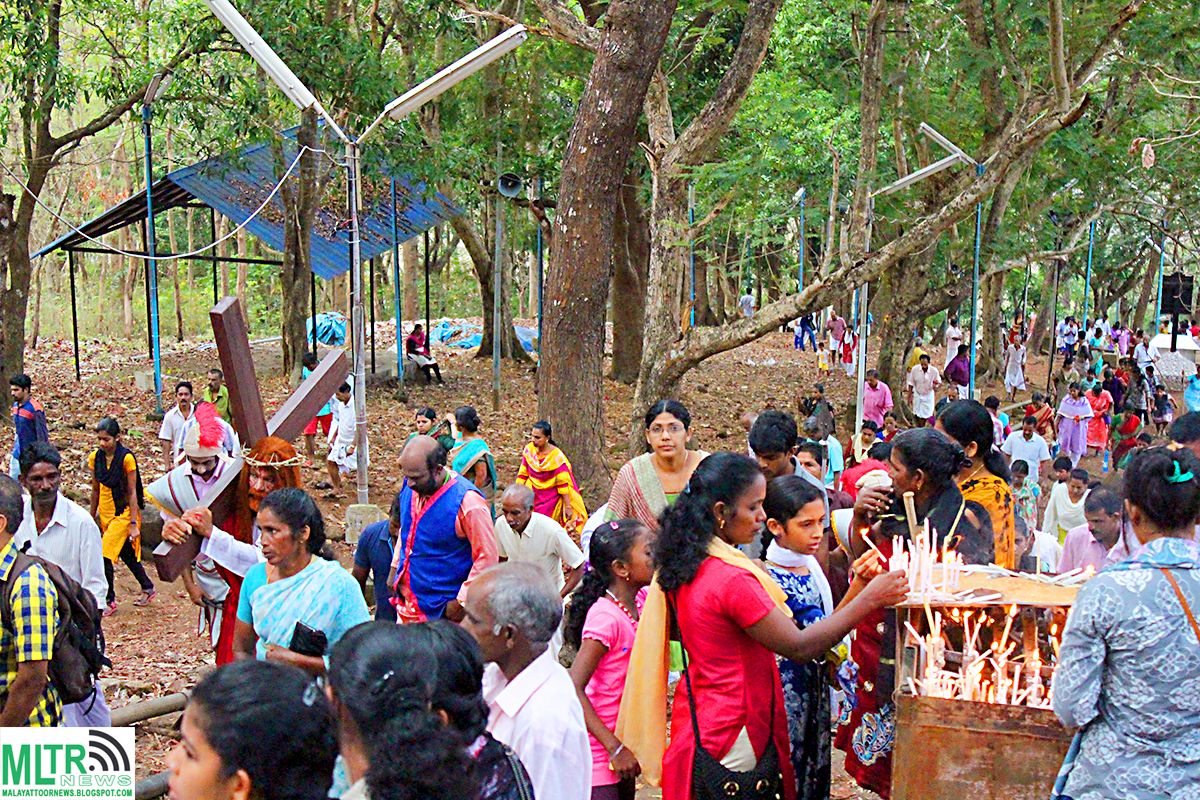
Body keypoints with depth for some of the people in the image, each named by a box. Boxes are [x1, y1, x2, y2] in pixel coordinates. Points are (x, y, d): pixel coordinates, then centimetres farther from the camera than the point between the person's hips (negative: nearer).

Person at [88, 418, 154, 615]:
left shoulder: (126, 458, -16)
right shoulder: (95, 457, 0)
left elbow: (132, 493, -13)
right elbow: (95, 490, 10)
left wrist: (133, 524, -15)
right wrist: (92, 518, 14)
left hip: (123, 512, -6)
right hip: (105, 514, 6)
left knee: (105, 555, -13)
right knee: (126, 554, 16)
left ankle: (109, 601, -1)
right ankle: (148, 588, 35)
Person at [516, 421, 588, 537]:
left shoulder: (556, 456, -17)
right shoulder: (529, 450, -5)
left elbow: (563, 484, -14)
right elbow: (522, 475, 5)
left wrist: (568, 507, -13)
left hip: (551, 500, -4)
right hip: (532, 498, 4)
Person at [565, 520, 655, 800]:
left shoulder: (641, 601, 1)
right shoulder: (606, 617, -23)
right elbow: (573, 689, -25)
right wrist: (614, 747, -24)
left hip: (623, 743, 8)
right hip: (599, 750, -8)